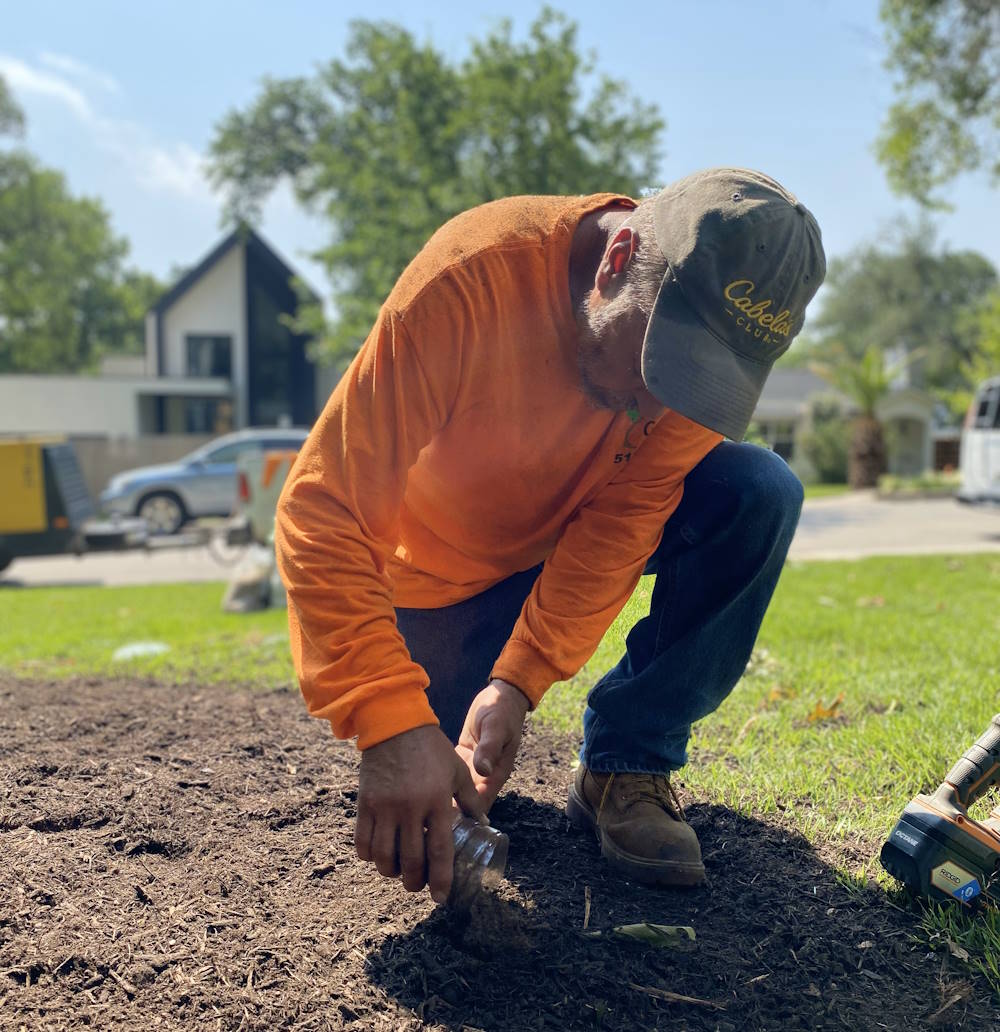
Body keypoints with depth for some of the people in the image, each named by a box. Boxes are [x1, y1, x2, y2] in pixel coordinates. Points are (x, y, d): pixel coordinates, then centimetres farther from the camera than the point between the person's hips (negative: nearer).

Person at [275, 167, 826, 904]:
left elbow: (620, 522, -22)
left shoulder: (716, 331, -23)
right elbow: (324, 512, -38)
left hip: (574, 533, 3)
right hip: (443, 567, -2)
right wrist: (393, 724, -47)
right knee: (426, 788, -7)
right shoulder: (471, 280, -36)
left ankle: (626, 765, -12)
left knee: (761, 494, -22)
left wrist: (520, 680, -33)